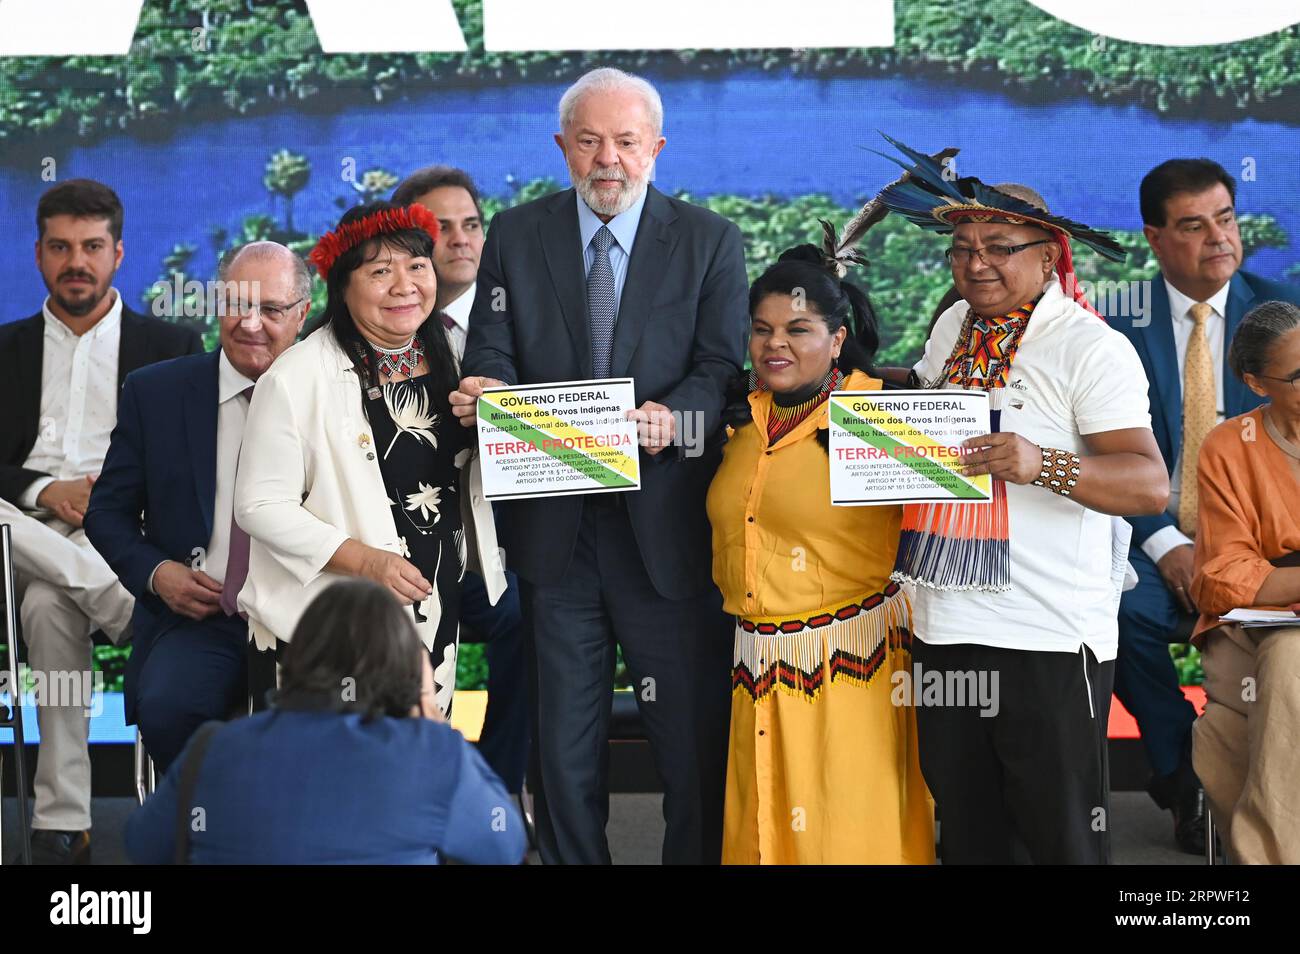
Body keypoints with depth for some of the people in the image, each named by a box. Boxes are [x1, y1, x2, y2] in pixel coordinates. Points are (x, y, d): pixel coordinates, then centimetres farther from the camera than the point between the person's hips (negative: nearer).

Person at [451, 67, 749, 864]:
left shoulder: (711, 242, 3)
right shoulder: (516, 236, 7)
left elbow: (723, 369, -6)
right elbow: (492, 355, 2)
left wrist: (674, 418, -28)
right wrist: (483, 392, -22)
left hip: (666, 524, -2)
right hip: (555, 525, 2)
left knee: (695, 739, 1)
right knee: (565, 745, 11)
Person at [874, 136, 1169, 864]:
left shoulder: (1092, 346, -9)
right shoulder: (956, 327, 12)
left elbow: (1150, 485, -18)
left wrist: (1043, 464, -32)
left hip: (1049, 640, -7)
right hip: (944, 629, 7)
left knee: (1063, 837, 1)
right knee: (969, 833, 16)